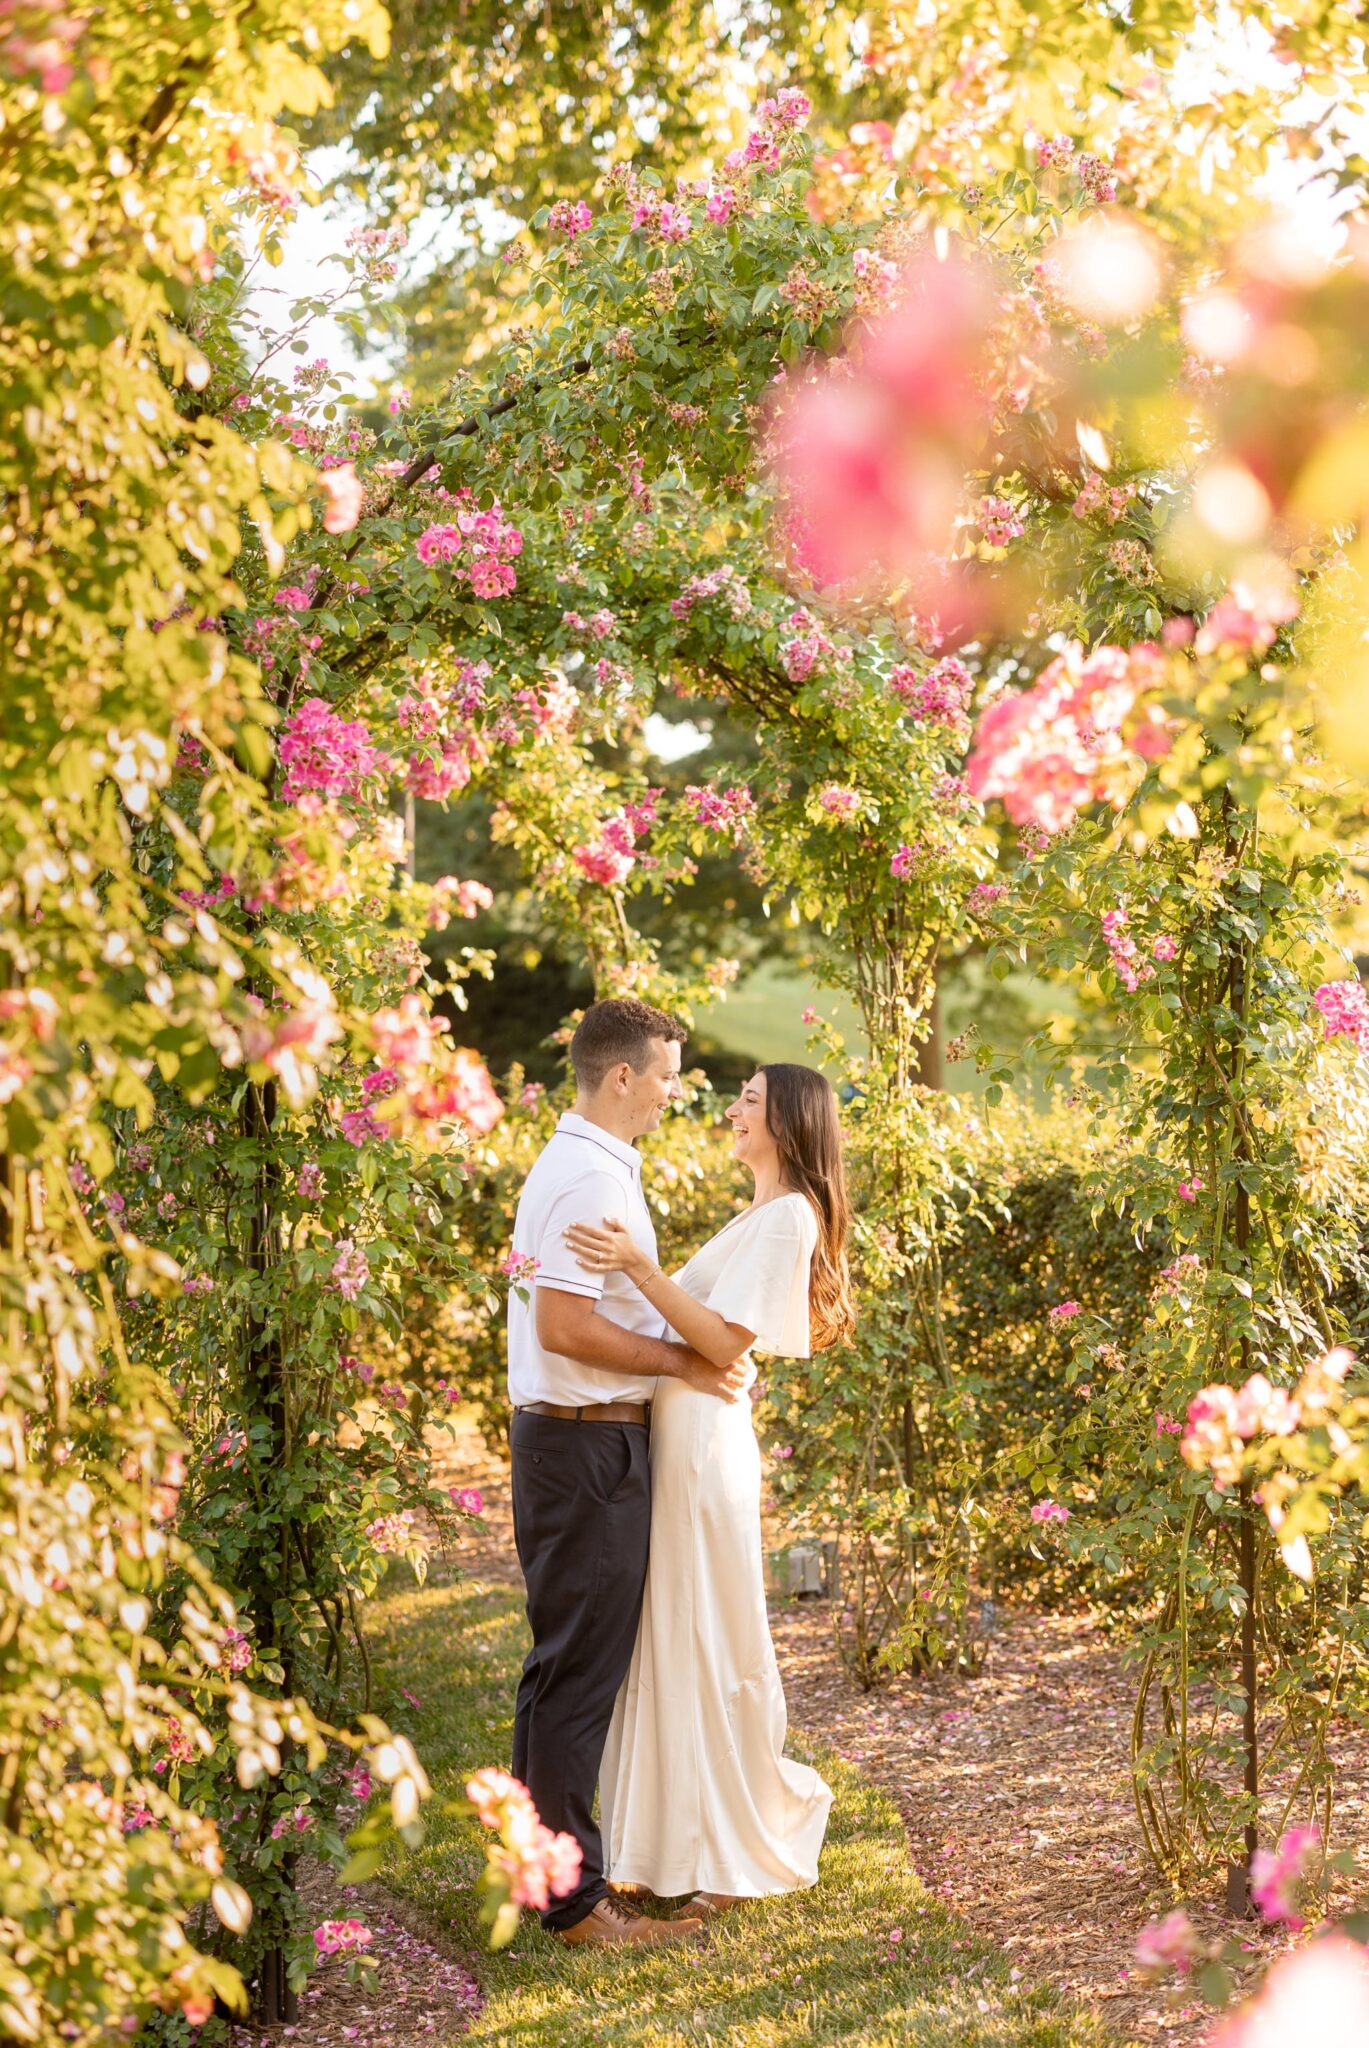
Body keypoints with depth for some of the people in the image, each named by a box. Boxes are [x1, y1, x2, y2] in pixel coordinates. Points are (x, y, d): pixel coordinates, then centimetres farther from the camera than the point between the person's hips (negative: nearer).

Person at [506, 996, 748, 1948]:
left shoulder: (584, 1164, 15)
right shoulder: (592, 1180, -19)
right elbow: (564, 1327, -26)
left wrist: (710, 1357, 15)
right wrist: (684, 1361, -17)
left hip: (580, 1437, 11)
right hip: (587, 1447, -11)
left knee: (568, 1663, 18)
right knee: (581, 1667, -5)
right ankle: (576, 1897, 1)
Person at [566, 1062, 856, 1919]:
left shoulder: (786, 1218, -11)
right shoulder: (758, 1217, 20)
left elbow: (727, 1342, -19)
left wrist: (640, 1267, -24)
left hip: (706, 1440, -10)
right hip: (676, 1437, 10)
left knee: (712, 1643, -1)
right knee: (669, 1642, 12)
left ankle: (739, 1853, 10)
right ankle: (682, 1842, 20)